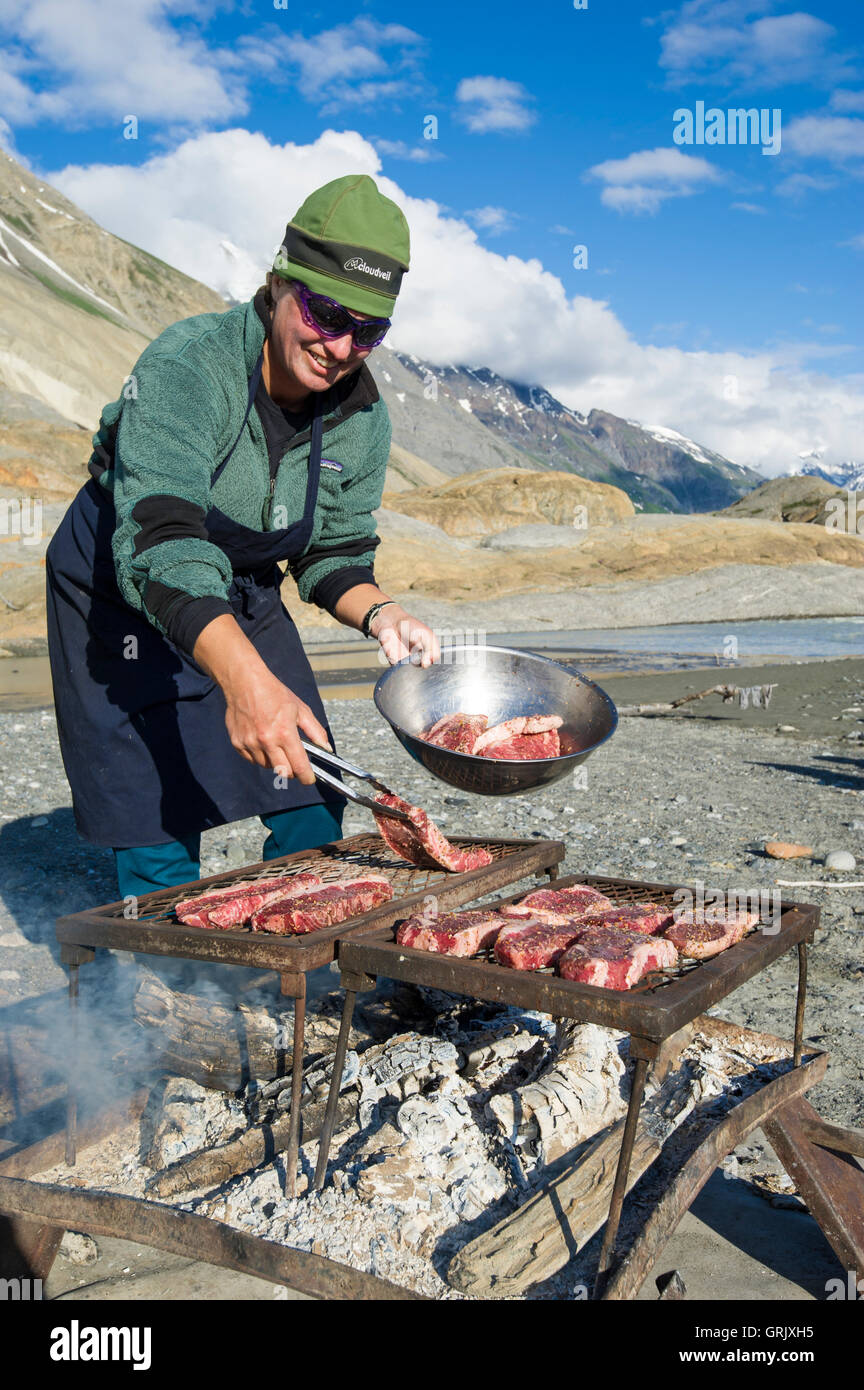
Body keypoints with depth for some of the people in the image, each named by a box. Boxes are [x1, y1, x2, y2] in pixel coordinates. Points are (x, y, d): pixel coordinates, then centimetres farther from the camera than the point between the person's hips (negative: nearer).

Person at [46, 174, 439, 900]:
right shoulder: (185, 366, -29)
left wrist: (379, 613, -22)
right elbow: (158, 545, -41)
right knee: (160, 830, -7)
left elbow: (334, 554, 1)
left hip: (242, 599, 5)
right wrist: (243, 677, -55)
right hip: (119, 595, -5)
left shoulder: (361, 415, -11)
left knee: (313, 805, 2)